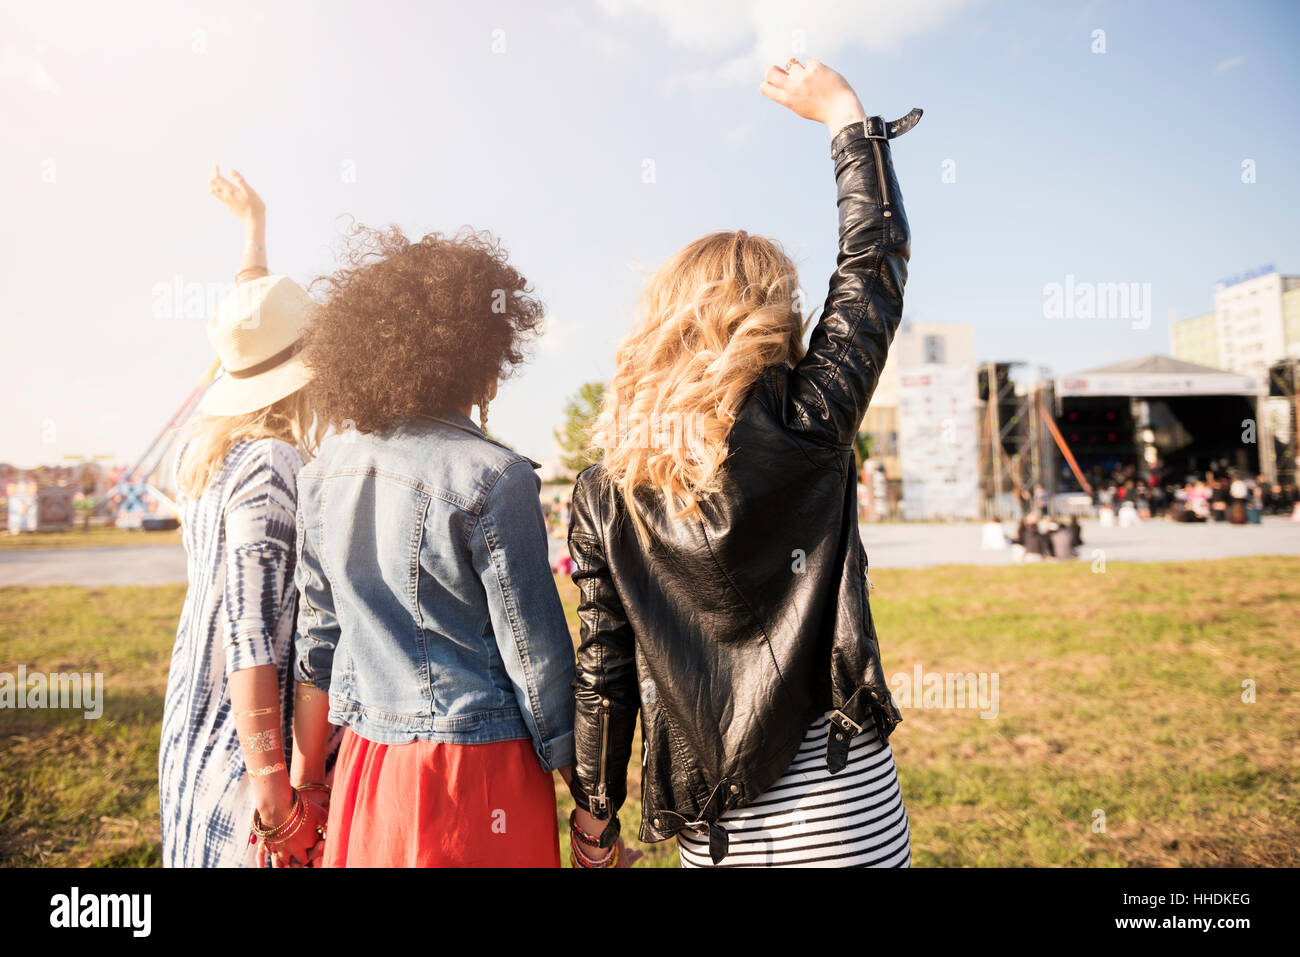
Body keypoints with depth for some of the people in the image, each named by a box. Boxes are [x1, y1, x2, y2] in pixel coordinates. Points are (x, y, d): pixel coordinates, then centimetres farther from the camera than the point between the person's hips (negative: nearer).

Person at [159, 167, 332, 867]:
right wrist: (273, 793, -21)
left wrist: (255, 230, 35)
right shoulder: (274, 469, -21)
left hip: (194, 726, 9)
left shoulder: (206, 447, 5)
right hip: (250, 748, -9)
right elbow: (251, 638, -24)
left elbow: (253, 334, 23)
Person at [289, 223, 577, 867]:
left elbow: (317, 635, 8)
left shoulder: (328, 466, 1)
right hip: (476, 766, -6)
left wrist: (303, 784, 19)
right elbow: (535, 652, -14)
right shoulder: (493, 480, -18)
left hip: (366, 762, 6)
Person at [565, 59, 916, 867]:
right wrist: (848, 116, 12)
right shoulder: (806, 427, -12)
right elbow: (876, 263, 0)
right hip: (840, 801, -3)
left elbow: (605, 667, 1)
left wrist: (595, 808, 13)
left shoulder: (606, 492, -3)